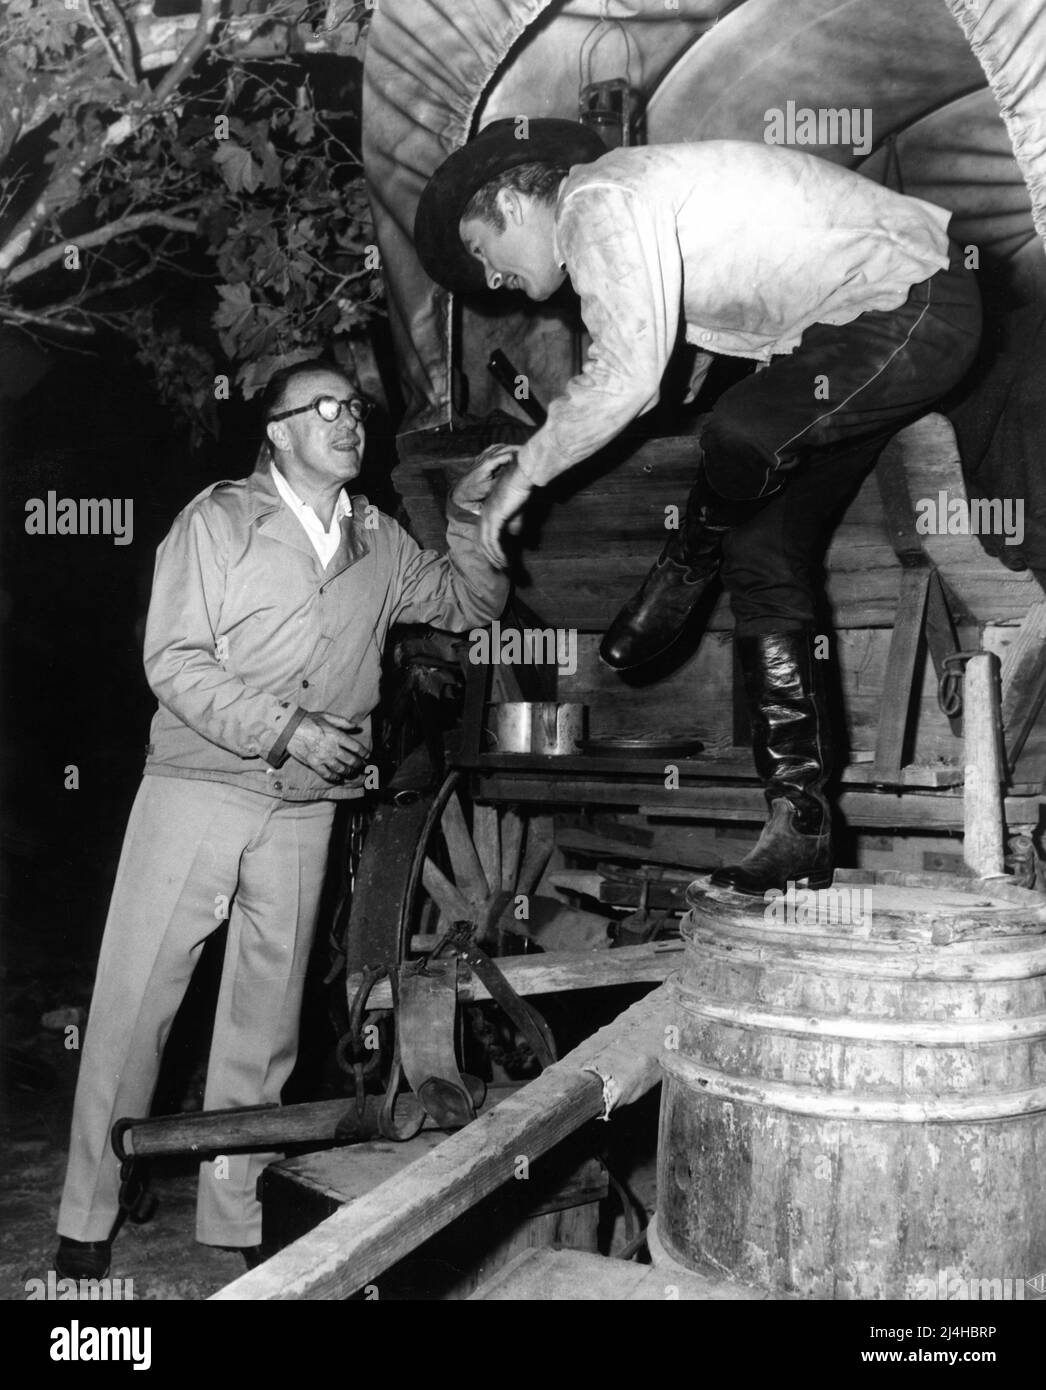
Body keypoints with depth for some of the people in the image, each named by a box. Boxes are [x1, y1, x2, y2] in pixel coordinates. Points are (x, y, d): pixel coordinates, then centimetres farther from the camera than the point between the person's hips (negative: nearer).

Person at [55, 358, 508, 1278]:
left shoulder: (378, 543, 9)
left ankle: (237, 1214, 23)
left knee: (267, 1015, 10)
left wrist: (473, 520, 2)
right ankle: (87, 1220, 14)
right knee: (134, 1002, 0)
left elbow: (471, 602, 19)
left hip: (303, 812, 4)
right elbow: (174, 661, -10)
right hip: (196, 790, -4)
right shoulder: (218, 521, -4)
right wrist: (284, 729, -19)